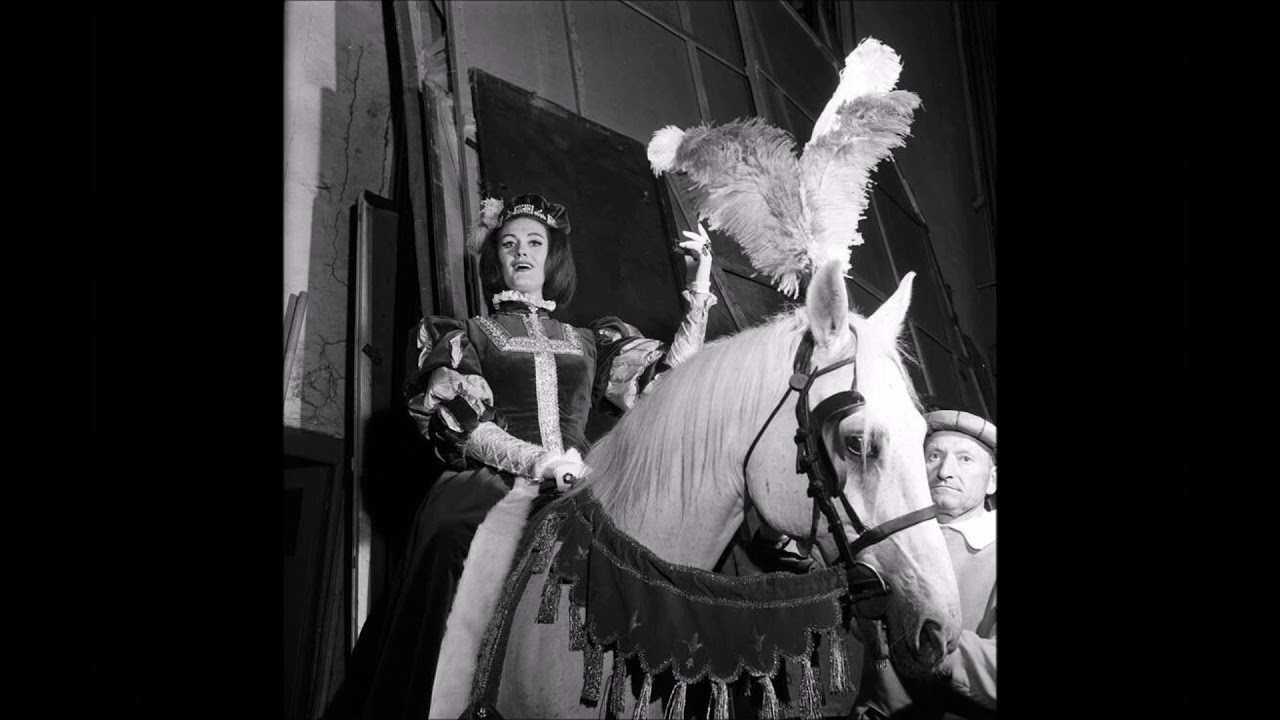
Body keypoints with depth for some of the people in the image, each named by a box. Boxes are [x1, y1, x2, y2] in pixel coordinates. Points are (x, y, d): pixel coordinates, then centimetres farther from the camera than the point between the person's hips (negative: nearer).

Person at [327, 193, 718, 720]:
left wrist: (701, 288, 10)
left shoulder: (589, 341, 28)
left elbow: (665, 381, 16)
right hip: (491, 487, -2)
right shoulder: (469, 335, 19)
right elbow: (456, 424, 3)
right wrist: (539, 460, -12)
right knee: (451, 536, -36)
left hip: (576, 493, 2)